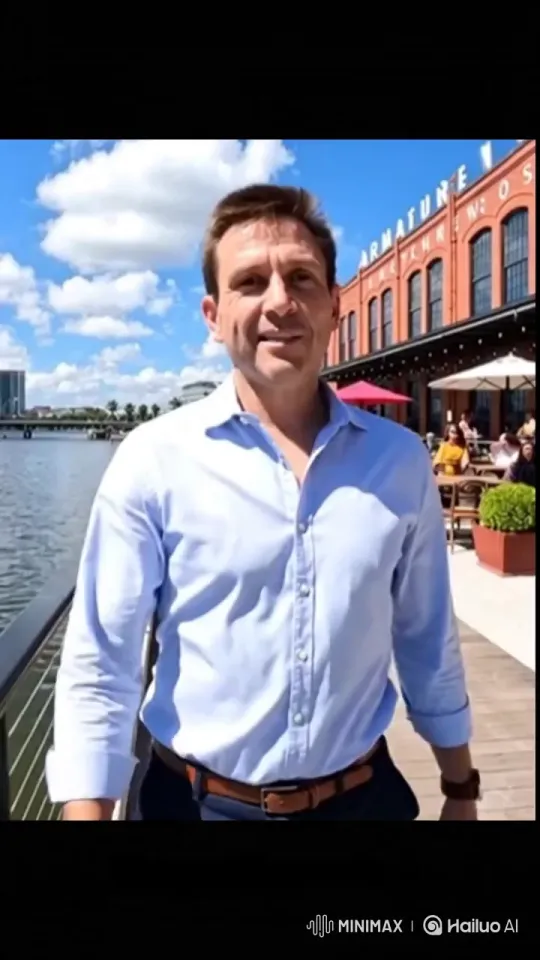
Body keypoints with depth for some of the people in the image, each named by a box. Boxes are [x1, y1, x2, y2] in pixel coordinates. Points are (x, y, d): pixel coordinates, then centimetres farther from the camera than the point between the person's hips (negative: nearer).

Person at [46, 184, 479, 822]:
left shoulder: (400, 460, -6)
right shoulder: (153, 461, -15)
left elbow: (430, 644, 3)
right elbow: (98, 669, -12)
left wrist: (460, 790, 11)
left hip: (362, 796, 2)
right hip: (200, 802, -1)